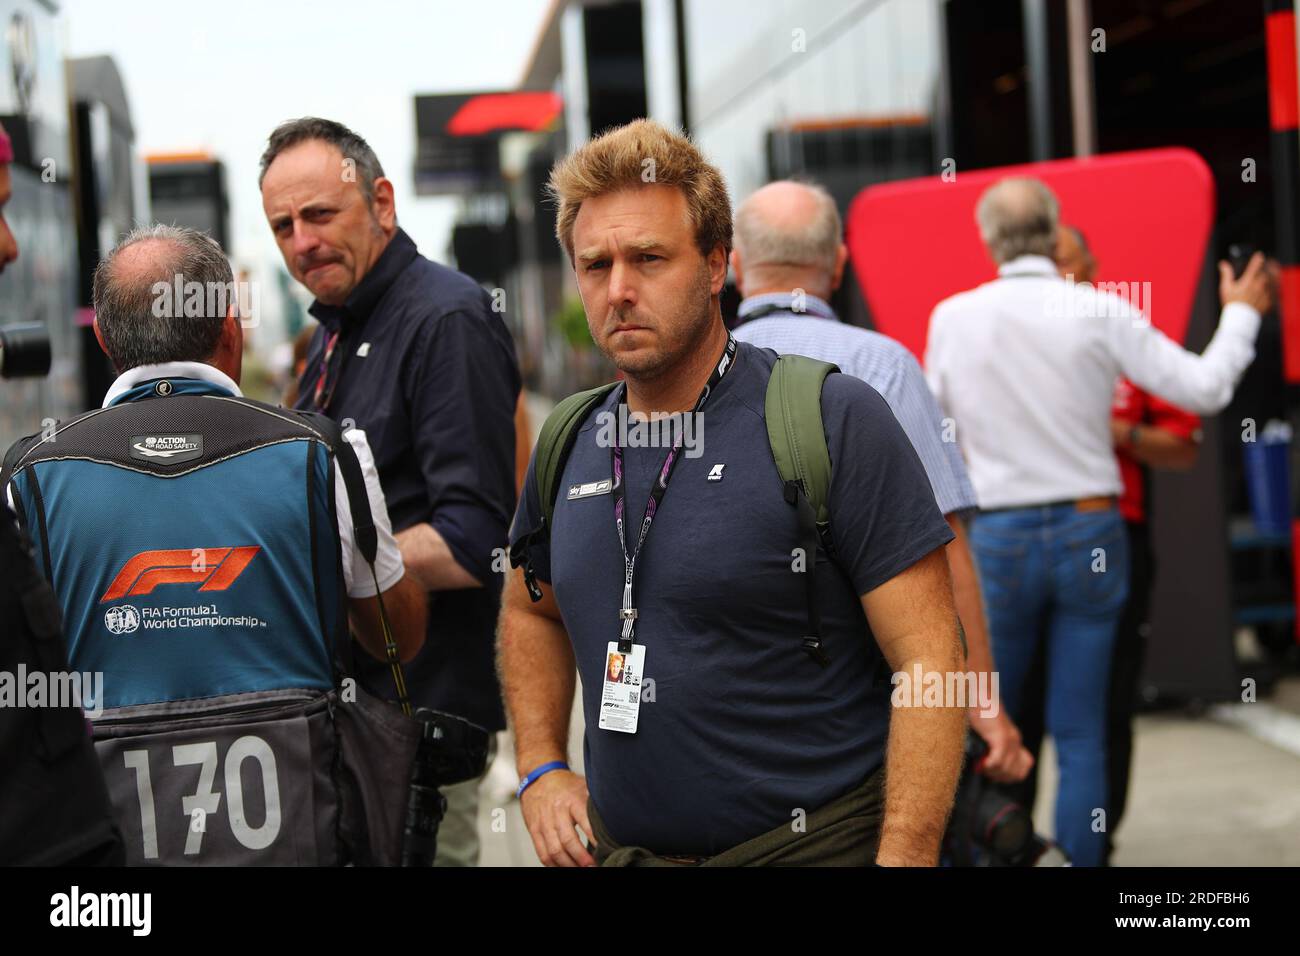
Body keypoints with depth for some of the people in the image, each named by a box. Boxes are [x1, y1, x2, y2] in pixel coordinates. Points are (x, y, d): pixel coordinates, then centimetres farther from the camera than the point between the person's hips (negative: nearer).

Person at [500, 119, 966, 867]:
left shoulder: (835, 421, -11)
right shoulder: (568, 448, 6)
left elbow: (930, 659, -15)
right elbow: (533, 612, 24)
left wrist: (904, 856, -21)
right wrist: (541, 769, 10)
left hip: (809, 842, -5)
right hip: (617, 847, 5)